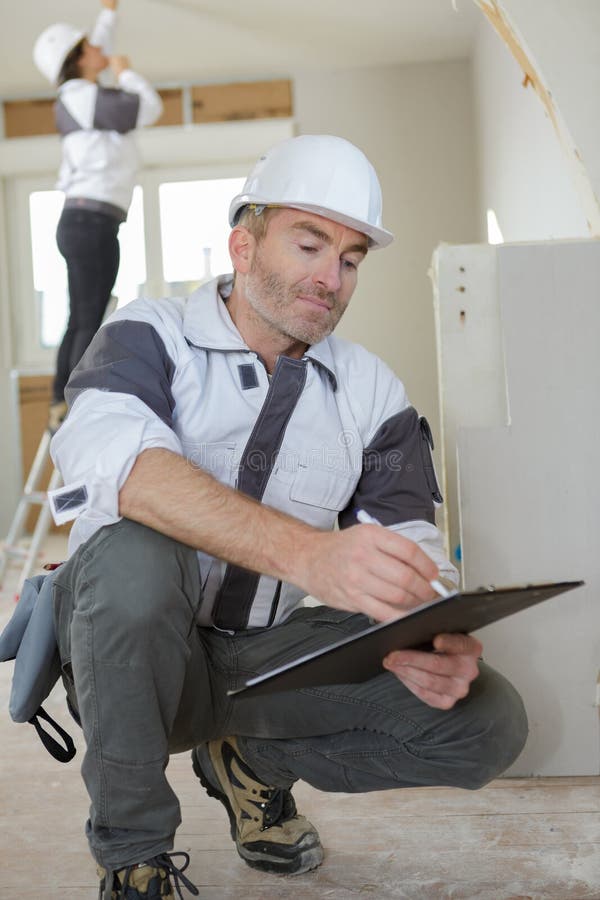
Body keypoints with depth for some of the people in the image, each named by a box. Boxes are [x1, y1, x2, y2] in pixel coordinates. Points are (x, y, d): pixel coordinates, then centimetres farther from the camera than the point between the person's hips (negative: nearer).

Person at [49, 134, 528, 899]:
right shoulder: (150, 336, -7)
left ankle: (253, 759, 10)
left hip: (265, 655, 3)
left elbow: (411, 546, 0)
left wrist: (427, 638, -26)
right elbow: (104, 452, -29)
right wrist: (307, 553, -44)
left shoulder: (371, 393, 5)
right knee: (135, 554, -36)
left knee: (489, 719, -15)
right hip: (132, 651, -3)